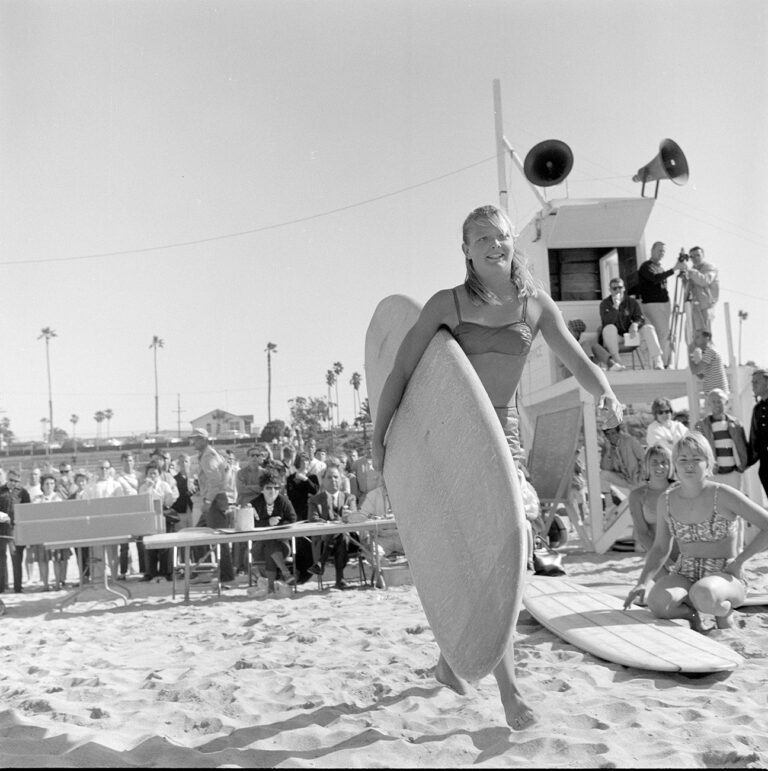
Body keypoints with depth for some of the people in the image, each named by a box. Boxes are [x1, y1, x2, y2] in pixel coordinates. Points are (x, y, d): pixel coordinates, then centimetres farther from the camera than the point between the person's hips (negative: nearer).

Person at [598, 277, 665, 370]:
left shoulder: (632, 302, 7)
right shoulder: (604, 304, -4)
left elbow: (640, 318, 0)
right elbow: (607, 323, -19)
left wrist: (635, 324, -24)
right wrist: (615, 307, -29)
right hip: (612, 340, -4)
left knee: (648, 328, -17)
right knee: (610, 328, -35)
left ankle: (658, 362, -27)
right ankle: (616, 361, -36)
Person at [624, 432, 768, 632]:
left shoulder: (723, 495, -12)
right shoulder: (666, 500, 1)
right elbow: (660, 548, 11)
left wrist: (738, 562, -13)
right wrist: (642, 583, -4)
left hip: (724, 577, -2)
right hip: (684, 576, 2)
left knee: (703, 596, -39)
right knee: (657, 602, -32)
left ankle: (723, 611, -3)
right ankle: (690, 612, 1)